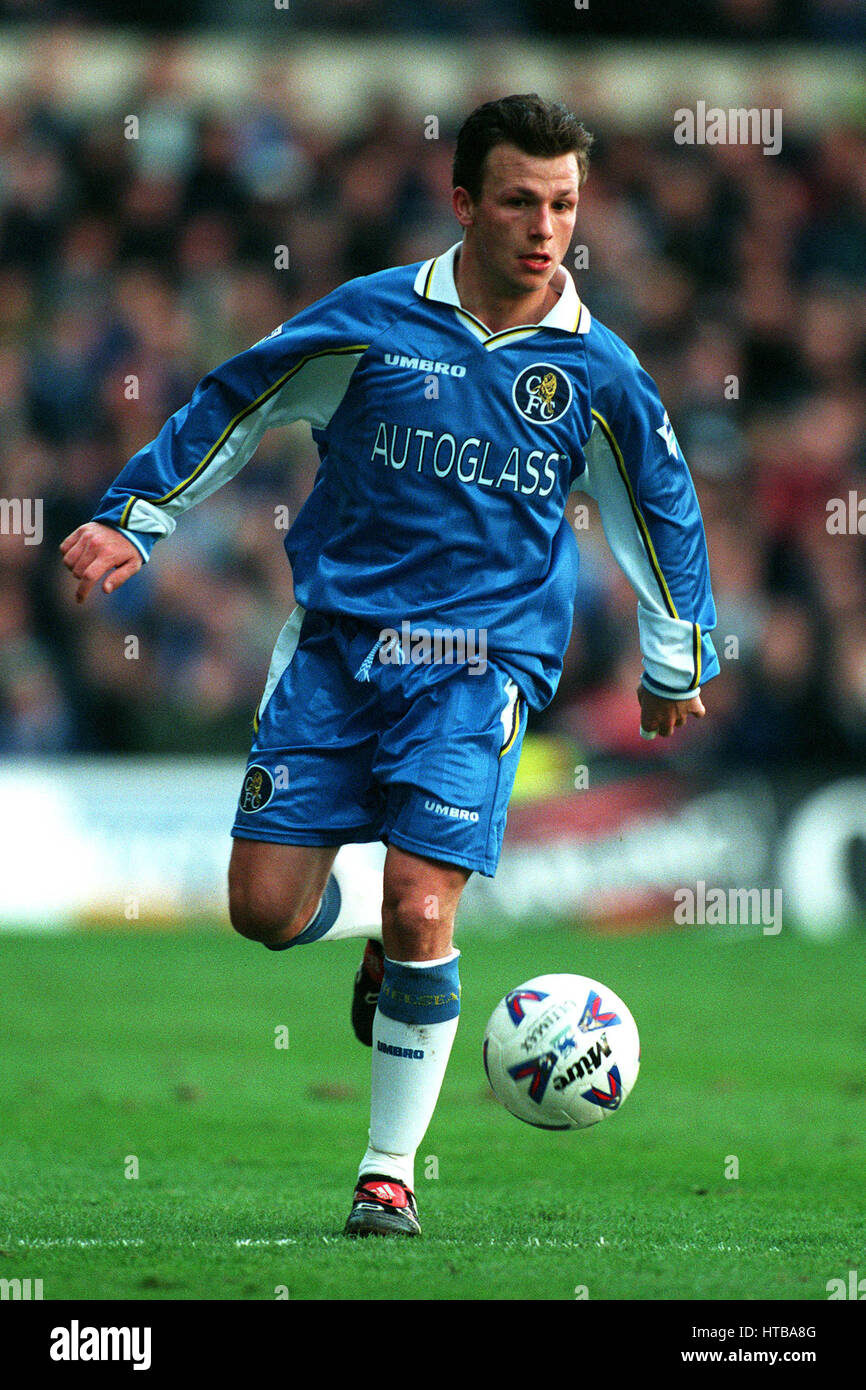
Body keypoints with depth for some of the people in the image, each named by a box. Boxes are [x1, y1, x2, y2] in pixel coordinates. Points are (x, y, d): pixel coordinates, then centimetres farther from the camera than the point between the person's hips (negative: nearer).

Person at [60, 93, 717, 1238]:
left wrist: (676, 664, 22)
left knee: (419, 915, -15)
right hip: (338, 640, 1)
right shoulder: (372, 321, -3)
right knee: (265, 909, -5)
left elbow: (663, 512, 15)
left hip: (482, 663, -1)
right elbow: (232, 404, 9)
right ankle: (387, 925, 32)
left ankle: (391, 1173, 0)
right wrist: (134, 520, 9)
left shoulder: (597, 371, 0)